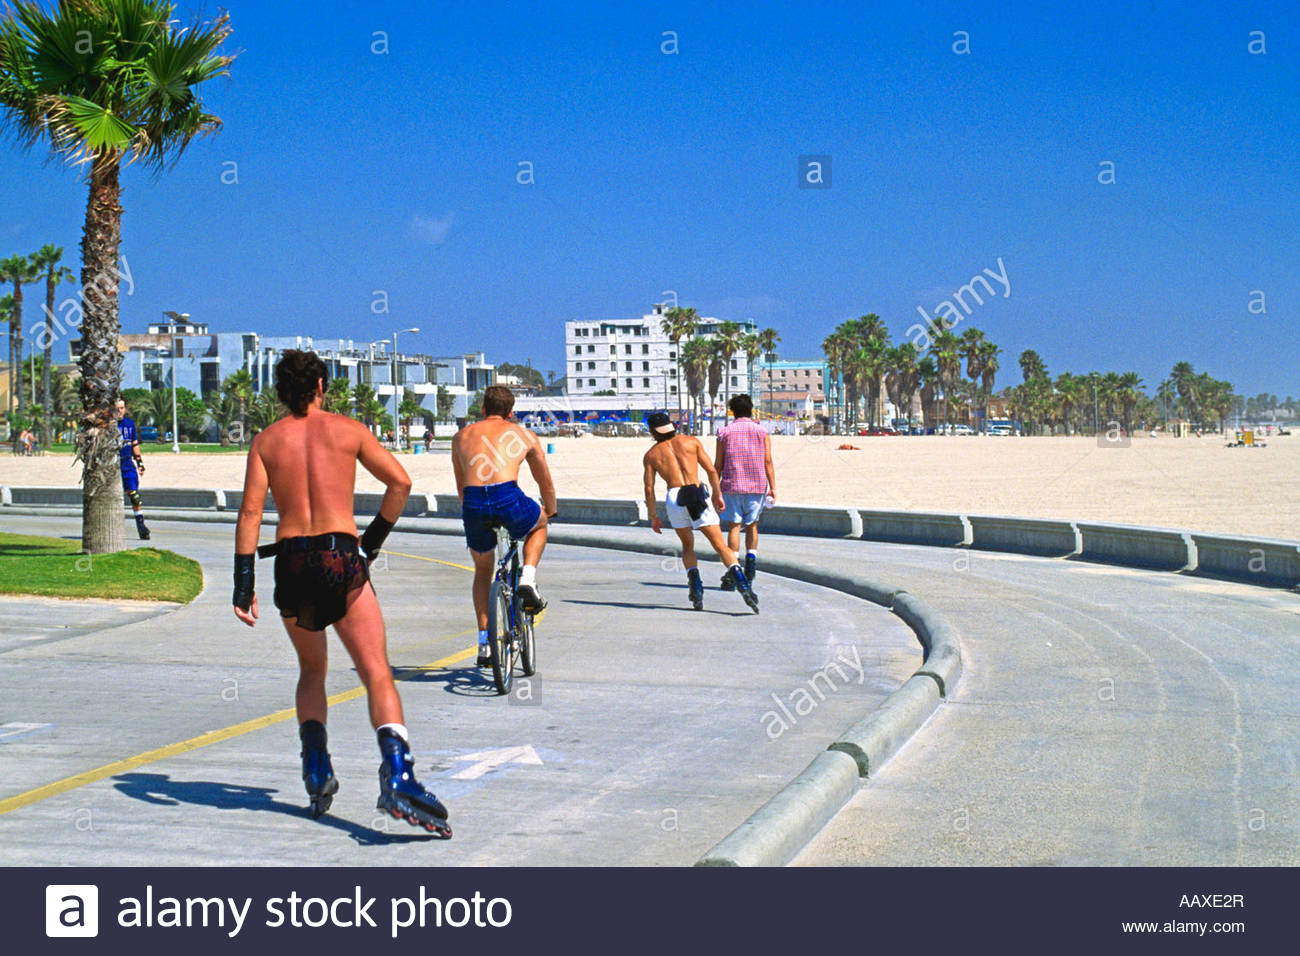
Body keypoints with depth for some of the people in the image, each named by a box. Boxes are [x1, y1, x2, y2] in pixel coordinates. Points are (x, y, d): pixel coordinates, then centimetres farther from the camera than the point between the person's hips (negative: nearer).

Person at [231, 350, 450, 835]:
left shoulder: (265, 441, 10)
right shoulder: (347, 430, 8)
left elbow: (251, 509, 1)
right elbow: (400, 481, 3)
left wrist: (244, 582, -1)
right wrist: (374, 538, 13)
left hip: (290, 561, 2)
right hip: (342, 557, -2)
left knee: (312, 669, 25)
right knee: (377, 673, -10)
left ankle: (316, 766, 11)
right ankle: (397, 773, -31)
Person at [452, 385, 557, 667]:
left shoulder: (462, 436, 27)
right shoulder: (523, 435, 22)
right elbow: (546, 483, 33)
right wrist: (550, 512, 52)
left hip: (473, 504, 2)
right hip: (508, 499, -2)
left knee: (482, 571, 26)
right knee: (538, 524, 35)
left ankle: (484, 644, 19)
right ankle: (527, 580, 12)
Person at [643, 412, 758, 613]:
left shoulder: (651, 455, 15)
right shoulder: (691, 441, 14)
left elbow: (649, 489, 11)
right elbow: (711, 470, 9)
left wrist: (653, 517, 20)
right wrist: (717, 494, 20)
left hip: (673, 498, 1)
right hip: (698, 495, -1)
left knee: (687, 545, 22)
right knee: (720, 545, -1)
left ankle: (695, 586, 0)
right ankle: (743, 585, -19)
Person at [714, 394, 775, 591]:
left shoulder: (725, 433, 5)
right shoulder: (762, 432, 5)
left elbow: (718, 465, 4)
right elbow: (768, 461, 0)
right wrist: (773, 488, 2)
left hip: (732, 485, -1)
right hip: (757, 485, 1)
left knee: (735, 526, -2)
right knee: (752, 525, 18)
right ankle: (751, 556, 1)